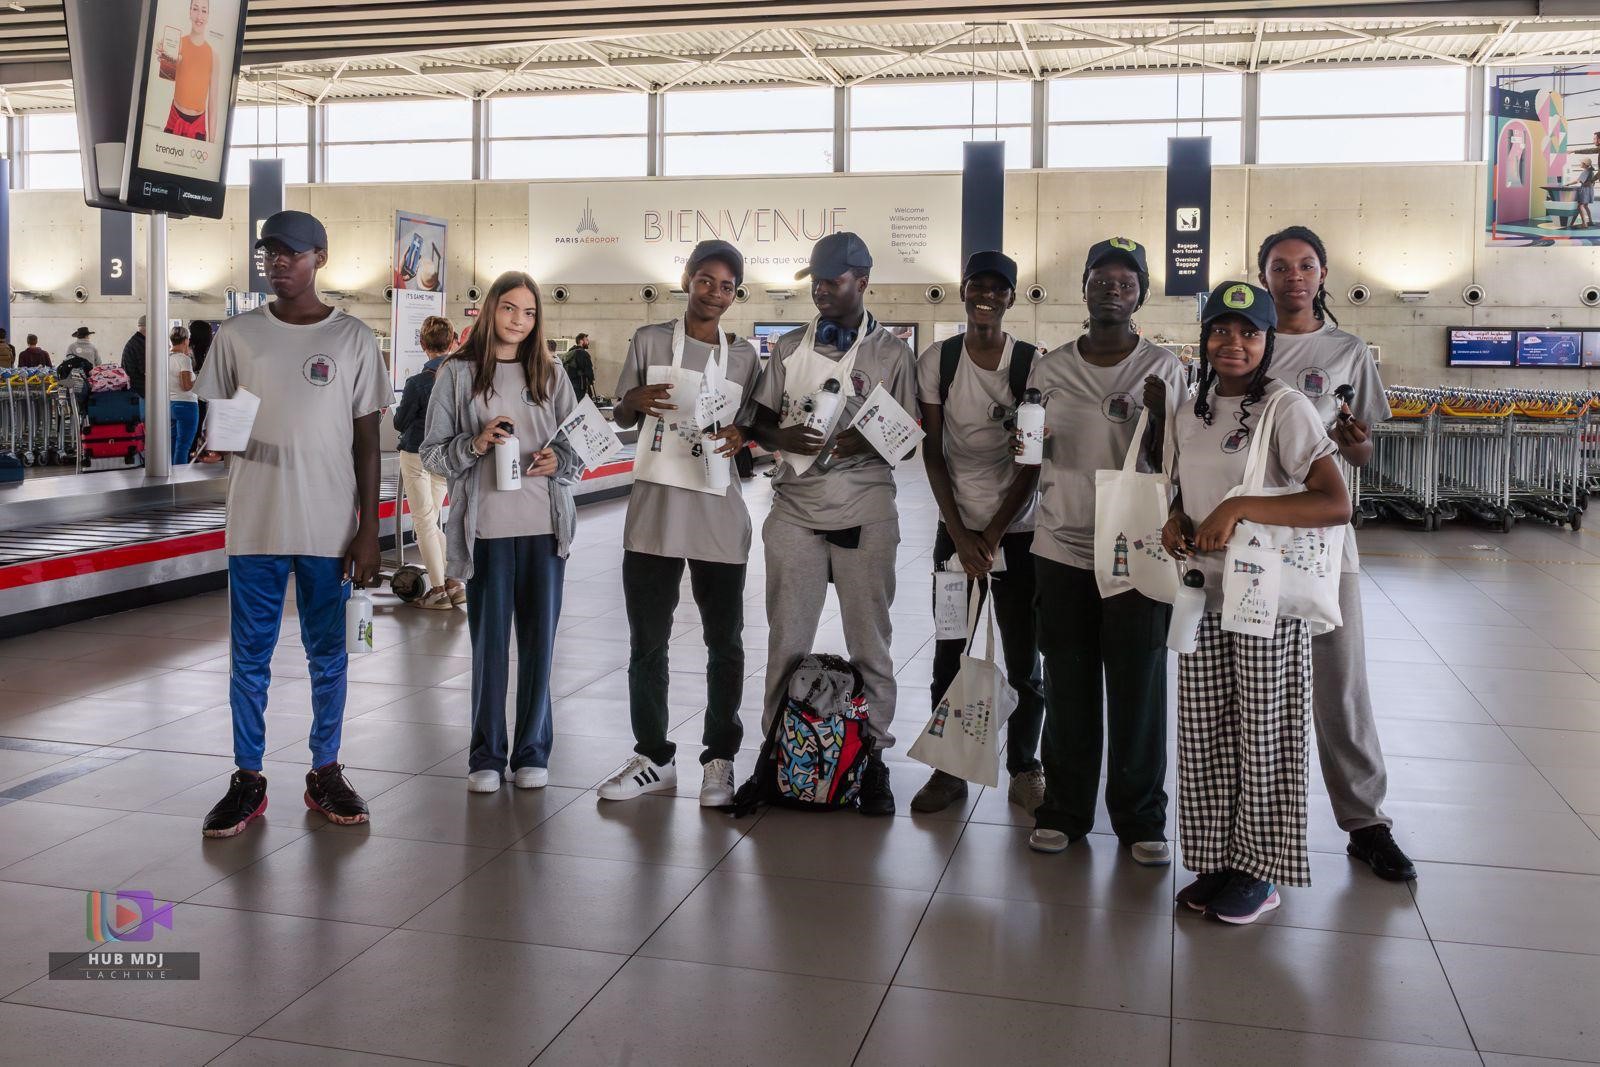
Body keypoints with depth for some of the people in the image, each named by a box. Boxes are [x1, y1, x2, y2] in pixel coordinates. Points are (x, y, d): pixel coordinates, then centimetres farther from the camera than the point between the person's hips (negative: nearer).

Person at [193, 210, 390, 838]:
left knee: (327, 655, 8)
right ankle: (248, 781, 17)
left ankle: (326, 773, 20)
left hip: (330, 528, -1)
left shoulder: (353, 339, 2)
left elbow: (367, 440, 2)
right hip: (255, 526, 1)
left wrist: (368, 530, -2)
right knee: (249, 657, 6)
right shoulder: (237, 335, 6)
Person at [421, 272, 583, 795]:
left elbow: (579, 444, 12)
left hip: (545, 526, 2)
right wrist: (474, 445, -16)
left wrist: (559, 463, -9)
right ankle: (486, 756, 15)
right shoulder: (457, 373, 3)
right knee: (488, 641, 3)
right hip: (485, 527, -2)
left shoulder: (549, 373, 9)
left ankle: (532, 752, 18)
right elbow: (432, 453, 2)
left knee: (539, 638, 6)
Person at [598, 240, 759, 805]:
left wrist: (740, 434, -9)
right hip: (654, 509, 0)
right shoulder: (650, 341, 6)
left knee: (725, 642, 5)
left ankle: (719, 759, 17)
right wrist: (636, 401, -11)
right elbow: (619, 417, 12)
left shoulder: (744, 356, 8)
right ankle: (654, 758, 18)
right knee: (647, 641, 6)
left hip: (719, 513, 0)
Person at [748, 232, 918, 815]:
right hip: (796, 508, 2)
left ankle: (872, 757, 14)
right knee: (787, 639, 4)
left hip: (865, 512, -2)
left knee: (869, 641, 3)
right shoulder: (790, 347, 12)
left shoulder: (891, 352, 5)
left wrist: (866, 444, -14)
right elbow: (760, 422, 13)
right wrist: (785, 437, -9)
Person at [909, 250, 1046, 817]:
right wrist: (960, 533, -7)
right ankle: (948, 769, 14)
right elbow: (932, 452, 0)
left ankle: (1025, 770, 19)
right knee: (949, 651, 4)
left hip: (1018, 529, -1)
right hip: (957, 525, 1)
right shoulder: (936, 360, 0)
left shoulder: (1034, 364, -5)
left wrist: (994, 535, -9)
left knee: (1023, 657, 4)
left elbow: (1033, 461, -5)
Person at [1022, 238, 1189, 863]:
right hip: (1062, 548, 2)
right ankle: (1065, 809, 21)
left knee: (1139, 688, 3)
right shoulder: (1051, 369, 8)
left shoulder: (1163, 368, 3)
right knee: (1068, 689, 7)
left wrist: (1157, 415, -15)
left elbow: (1169, 466, 1)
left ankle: (1141, 819, 16)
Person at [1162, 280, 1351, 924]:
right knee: (1203, 736, 10)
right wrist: (1176, 519, 1)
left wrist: (1238, 508, -26)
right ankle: (1215, 864, 25)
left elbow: (1336, 503, -20)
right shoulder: (1189, 412, 9)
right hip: (1202, 597, 6)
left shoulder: (1286, 410, -11)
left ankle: (1258, 873, 19)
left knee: (1261, 737, 5)